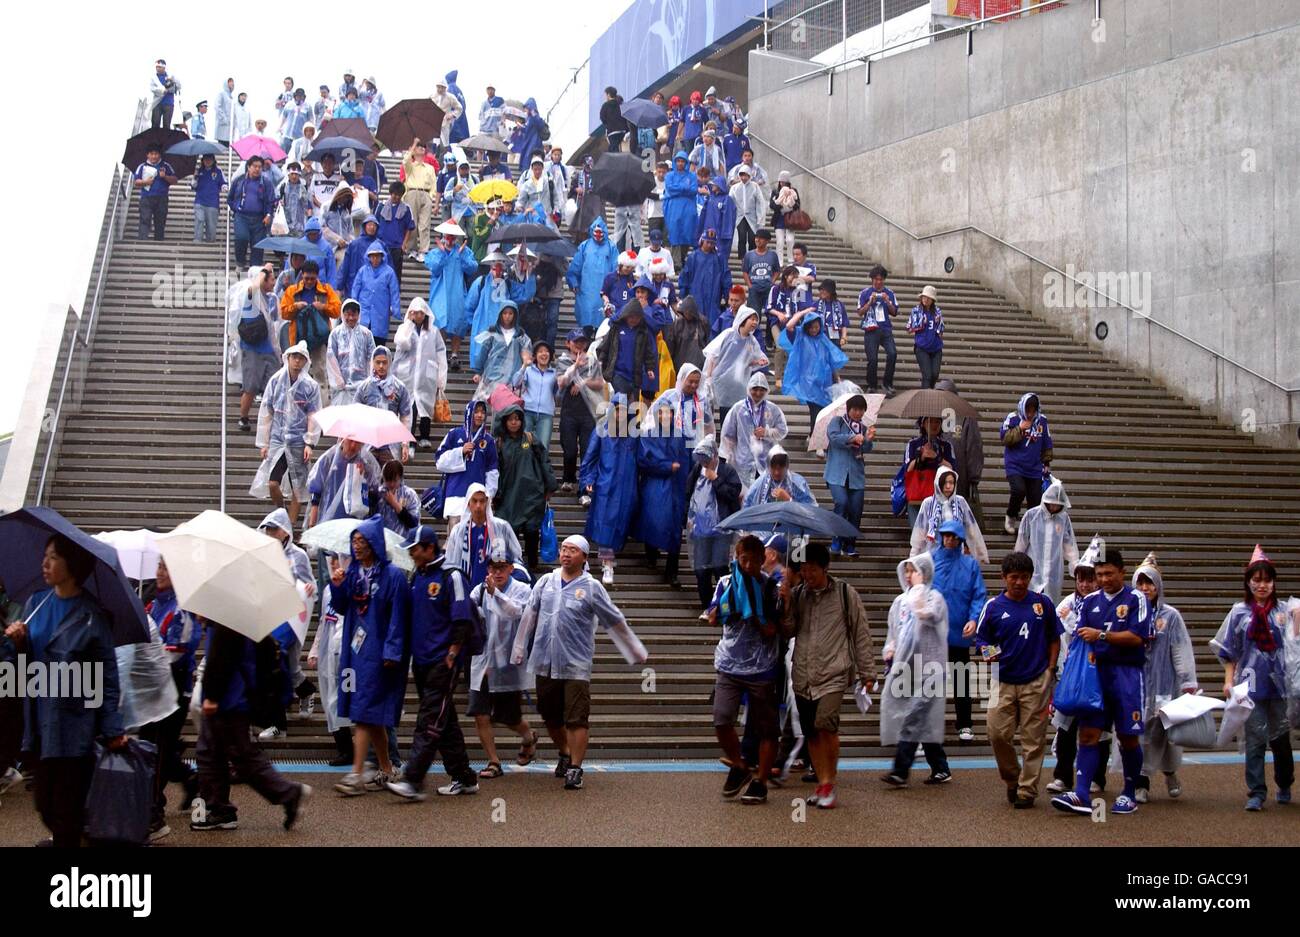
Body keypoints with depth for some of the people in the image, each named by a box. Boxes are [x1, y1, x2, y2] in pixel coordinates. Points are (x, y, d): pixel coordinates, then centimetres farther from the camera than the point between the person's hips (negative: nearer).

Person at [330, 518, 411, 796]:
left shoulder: (392, 575, -10)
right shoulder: (353, 572, 9)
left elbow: (398, 616, -12)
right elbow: (342, 608, 10)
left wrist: (391, 651, -17)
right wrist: (337, 584, -7)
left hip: (377, 651, -7)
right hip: (355, 648, 7)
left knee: (364, 712, -10)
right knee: (373, 716, 11)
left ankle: (357, 773, -10)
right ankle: (386, 771, 20)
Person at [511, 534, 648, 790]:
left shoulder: (591, 587, -2)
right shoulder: (546, 582, 7)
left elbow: (616, 622, 4)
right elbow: (529, 616, 14)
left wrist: (636, 652, 9)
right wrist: (519, 650, 15)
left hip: (576, 665, -4)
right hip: (545, 663, 4)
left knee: (577, 718, -7)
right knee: (550, 716, 15)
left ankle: (575, 769, 0)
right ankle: (565, 754, 37)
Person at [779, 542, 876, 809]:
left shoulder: (845, 593, 0)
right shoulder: (796, 594, 9)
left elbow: (861, 634, 4)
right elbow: (788, 632, 7)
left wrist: (867, 672, 5)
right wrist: (786, 604, -8)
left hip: (833, 672, -4)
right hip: (803, 674, 4)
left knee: (825, 723, -21)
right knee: (811, 732, 8)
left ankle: (830, 782, -7)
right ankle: (823, 783, 20)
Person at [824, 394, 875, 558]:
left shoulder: (864, 428, 14)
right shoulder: (837, 422, 6)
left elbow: (866, 449, -1)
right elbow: (833, 437, -13)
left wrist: (869, 439, -23)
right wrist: (852, 438, -25)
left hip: (856, 475, 4)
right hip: (837, 473, -4)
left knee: (856, 511, -1)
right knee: (842, 502, -23)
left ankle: (850, 546, 13)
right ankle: (837, 540, -8)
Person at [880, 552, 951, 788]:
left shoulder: (934, 596, -1)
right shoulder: (900, 601, 18)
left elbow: (930, 616, -22)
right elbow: (893, 632, 26)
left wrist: (919, 591, -14)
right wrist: (890, 648, 7)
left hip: (925, 668, -7)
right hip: (903, 667, 7)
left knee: (914, 717, -13)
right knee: (925, 721, 8)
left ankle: (901, 771, -18)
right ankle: (940, 769, 16)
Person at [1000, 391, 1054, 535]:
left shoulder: (1042, 420, 3)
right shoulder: (1013, 418, -6)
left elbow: (1047, 444, 14)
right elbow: (1005, 439, -10)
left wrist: (1046, 462, 19)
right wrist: (1020, 429, -17)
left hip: (1034, 469, 4)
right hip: (1015, 465, -4)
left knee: (1036, 500, 2)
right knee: (1019, 491, -24)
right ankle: (1011, 517, 4)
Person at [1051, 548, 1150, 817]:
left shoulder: (1136, 599, -1)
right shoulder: (1090, 601, 13)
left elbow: (1137, 637, -12)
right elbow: (1079, 638, 12)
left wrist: (1101, 635, -17)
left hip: (1126, 674, -4)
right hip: (1095, 672, 4)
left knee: (1128, 737, 3)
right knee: (1088, 733, -5)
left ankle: (1129, 795, 17)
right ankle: (1081, 795, -11)